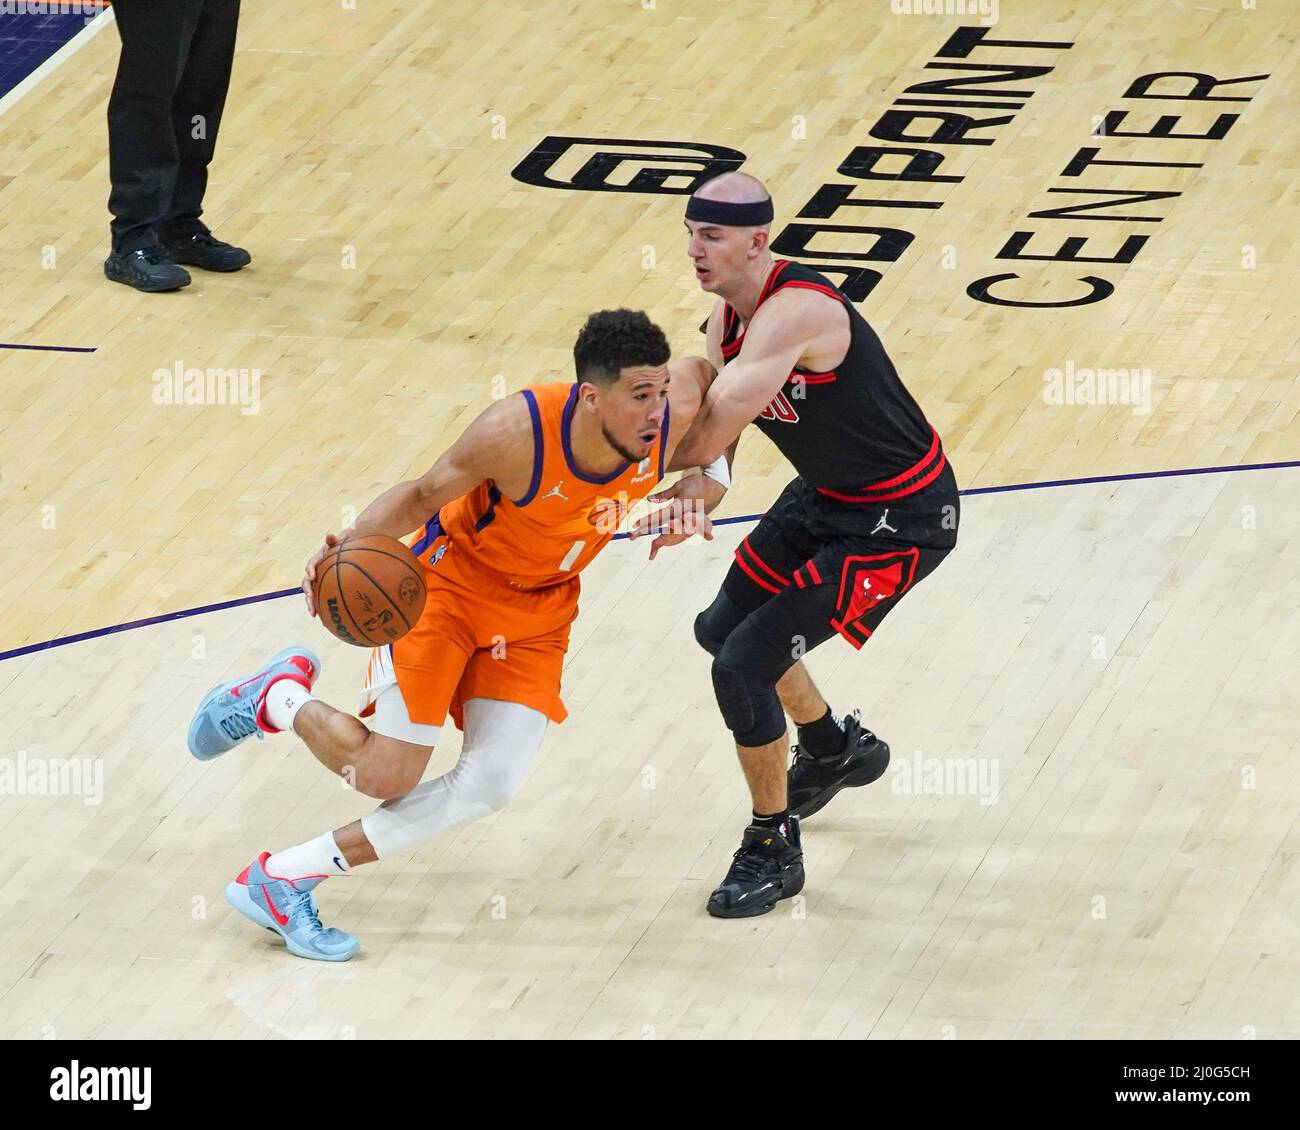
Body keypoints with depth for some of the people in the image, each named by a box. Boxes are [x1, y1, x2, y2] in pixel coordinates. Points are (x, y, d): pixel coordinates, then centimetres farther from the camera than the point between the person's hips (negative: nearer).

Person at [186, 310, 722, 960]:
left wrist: (696, 495, -11)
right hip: (451, 579, -5)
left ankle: (283, 879, 0)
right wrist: (351, 543, -35)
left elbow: (702, 370, 2)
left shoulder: (671, 412, -24)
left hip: (538, 610, 5)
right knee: (384, 777, -9)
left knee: (490, 785, -10)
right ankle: (277, 698, 24)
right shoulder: (518, 431, -34)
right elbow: (423, 495, -16)